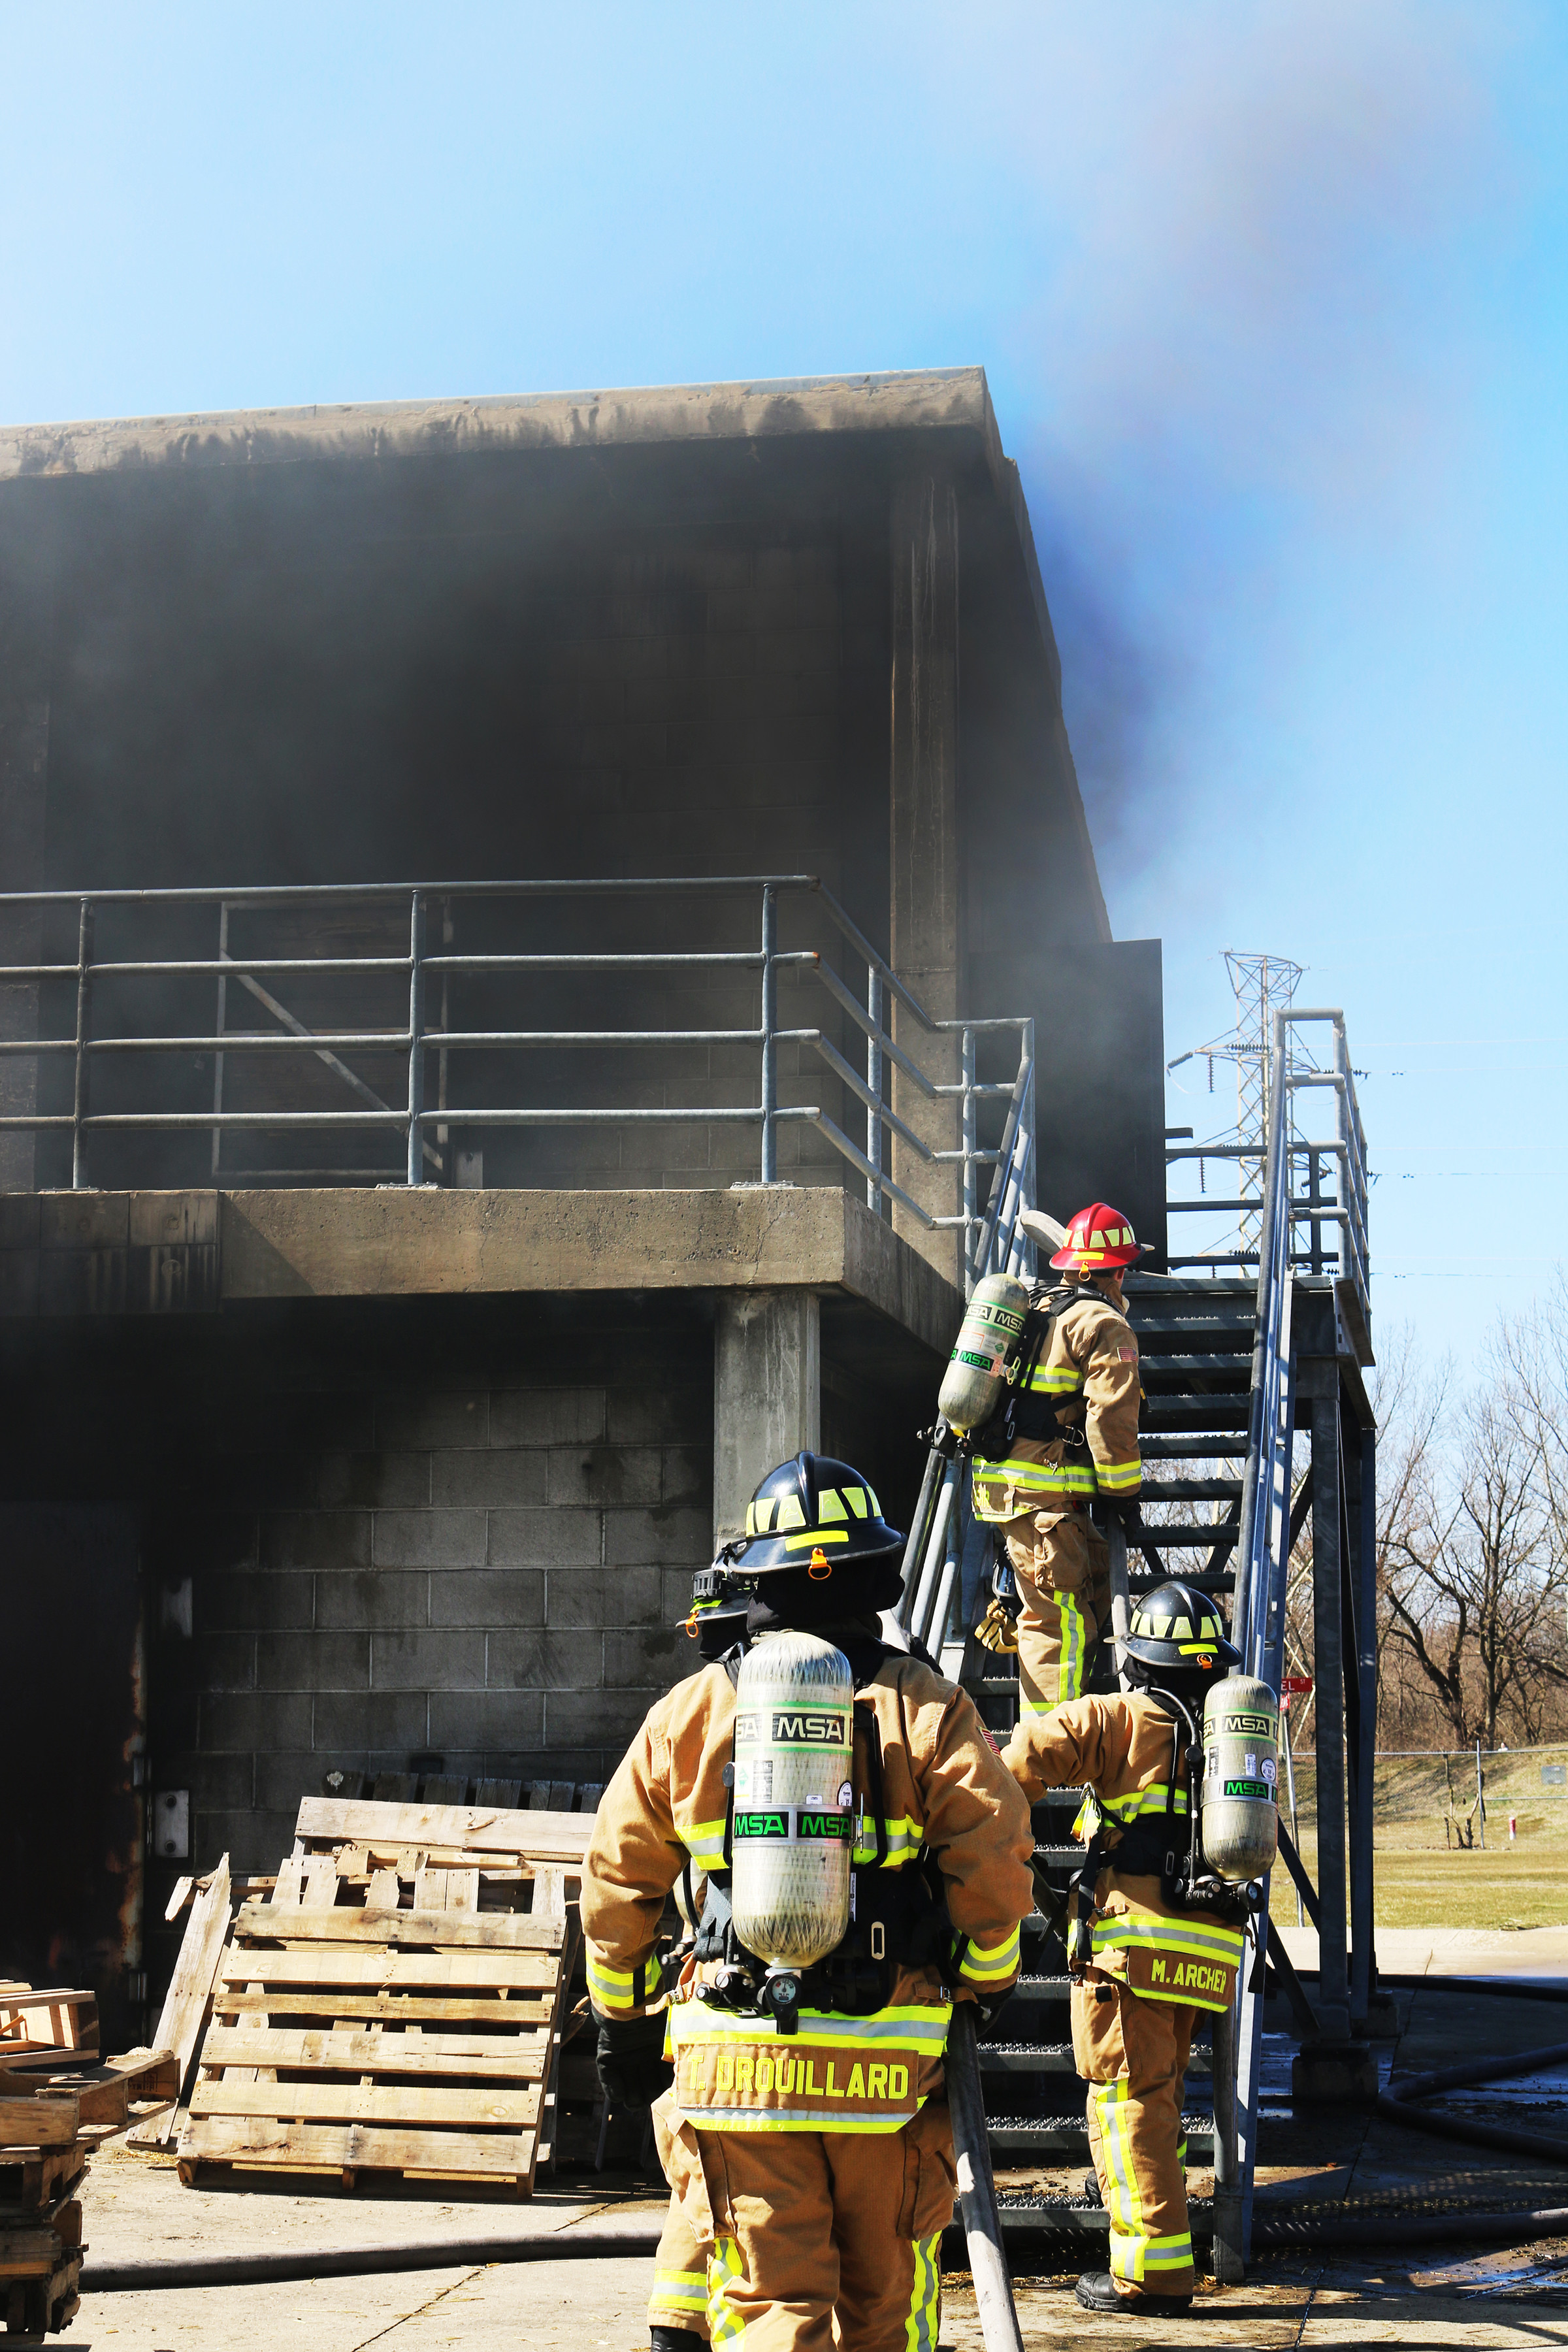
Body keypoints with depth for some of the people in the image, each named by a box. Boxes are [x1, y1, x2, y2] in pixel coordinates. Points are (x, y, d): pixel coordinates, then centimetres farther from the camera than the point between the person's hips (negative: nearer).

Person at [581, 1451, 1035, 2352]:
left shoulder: (691, 1711, 4)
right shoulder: (928, 1708, -1)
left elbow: (619, 1874, 8)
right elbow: (996, 1857, -6)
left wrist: (620, 2015, 20)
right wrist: (985, 1978, 12)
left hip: (735, 2061, 1)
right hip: (888, 2061, 0)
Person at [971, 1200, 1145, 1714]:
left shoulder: (1038, 1311, 22)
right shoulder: (1104, 1325, -6)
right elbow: (1111, 1417, -15)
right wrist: (1125, 1492, -4)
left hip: (1001, 1484, 9)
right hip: (1048, 1494, -9)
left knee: (1090, 1593, 21)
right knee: (1060, 1621, -10)